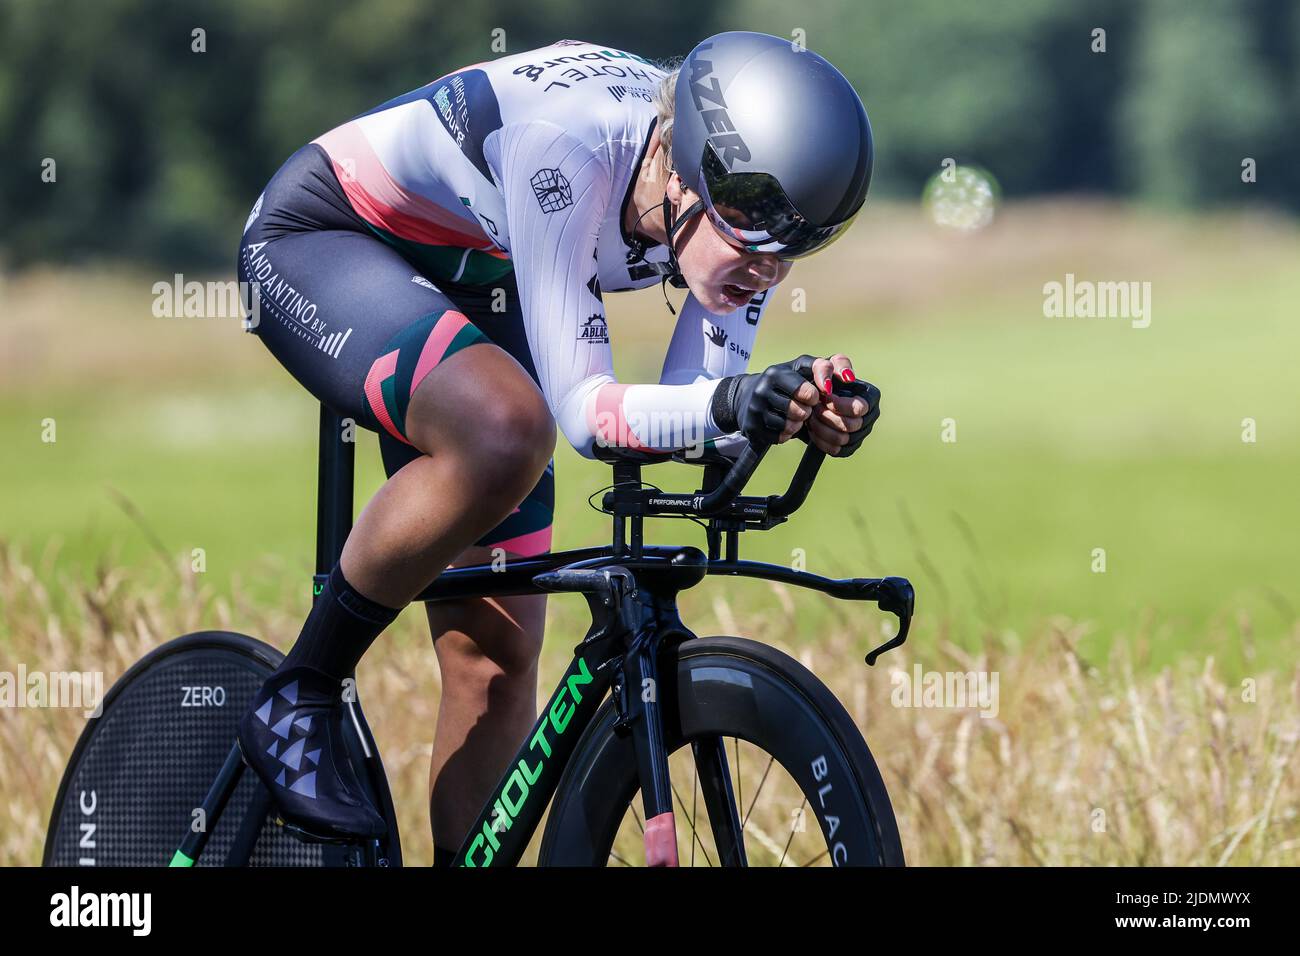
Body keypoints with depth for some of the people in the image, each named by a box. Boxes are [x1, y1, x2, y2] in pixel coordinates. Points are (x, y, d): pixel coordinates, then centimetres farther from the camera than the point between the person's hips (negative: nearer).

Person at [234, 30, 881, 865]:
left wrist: (805, 411, -35)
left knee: (498, 661, -2)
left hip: (467, 293, 7)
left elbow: (690, 409, -15)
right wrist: (726, 402, -54)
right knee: (506, 430, -36)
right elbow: (581, 409, -37)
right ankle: (298, 700, -18)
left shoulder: (746, 199, -18)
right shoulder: (570, 139, -37)